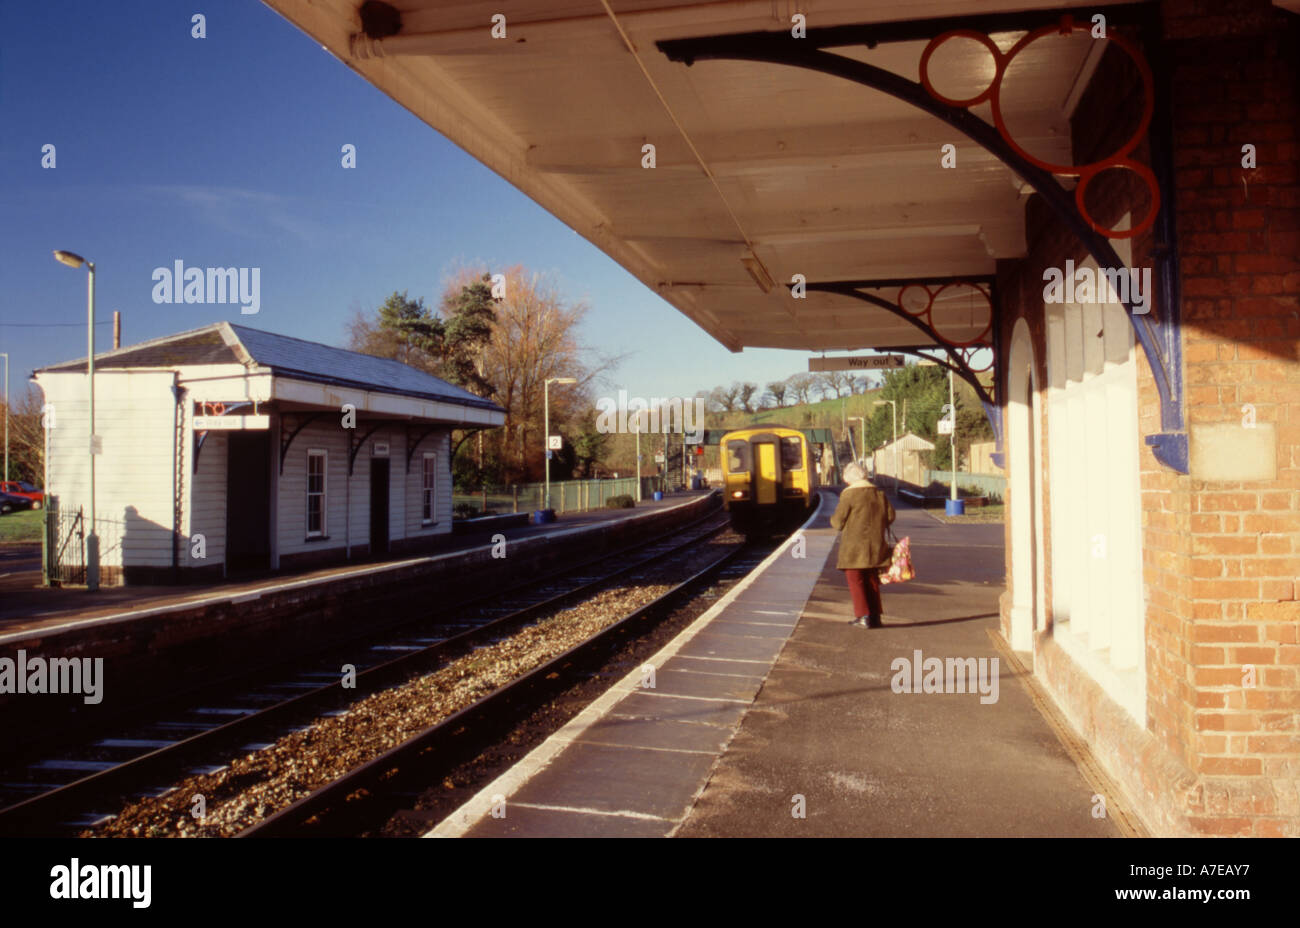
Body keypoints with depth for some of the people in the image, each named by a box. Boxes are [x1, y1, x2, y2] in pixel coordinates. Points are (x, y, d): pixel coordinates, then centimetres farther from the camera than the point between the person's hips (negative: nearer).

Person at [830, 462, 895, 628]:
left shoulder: (849, 494, -11)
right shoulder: (878, 493, 7)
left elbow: (838, 520, -11)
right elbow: (890, 516, 9)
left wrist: (834, 521, 12)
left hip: (854, 545, -6)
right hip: (875, 545, 6)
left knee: (855, 581, 1)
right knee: (872, 580, 15)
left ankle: (863, 616, -5)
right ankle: (875, 616, 17)